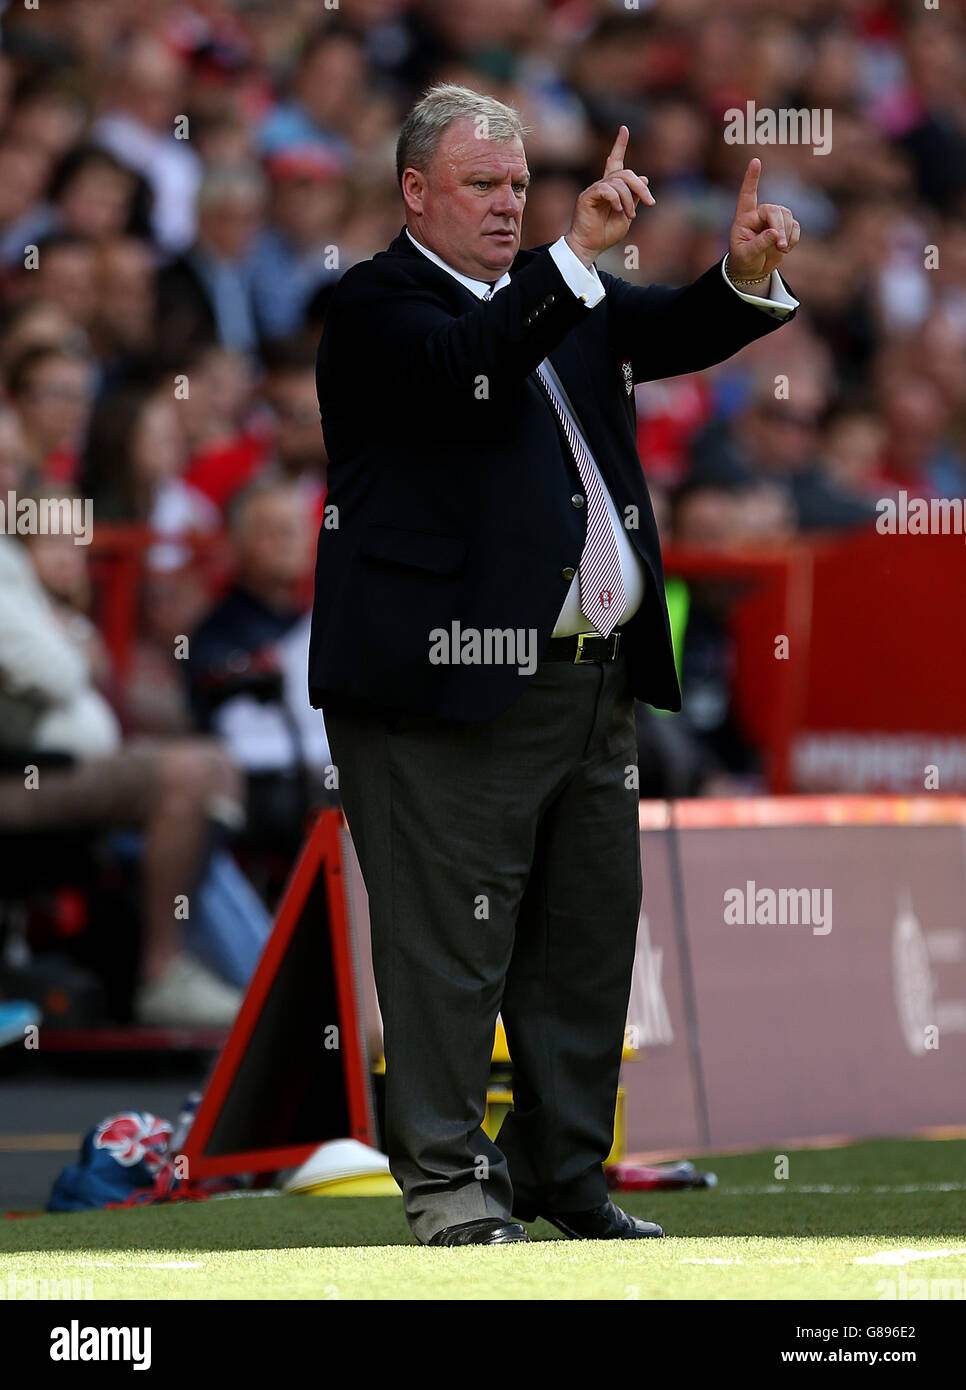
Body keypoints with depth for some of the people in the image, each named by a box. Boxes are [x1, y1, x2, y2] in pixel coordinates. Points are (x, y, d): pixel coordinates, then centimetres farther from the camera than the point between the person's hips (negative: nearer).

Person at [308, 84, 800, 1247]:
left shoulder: (557, 298, 19)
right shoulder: (376, 306, -4)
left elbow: (675, 333, 11)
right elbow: (468, 367, -23)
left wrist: (746, 276, -9)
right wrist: (577, 255, -26)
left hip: (592, 680, 8)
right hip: (457, 679, -8)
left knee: (589, 935, 11)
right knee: (451, 943, -5)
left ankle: (563, 1174, 20)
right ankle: (446, 1181, 2)